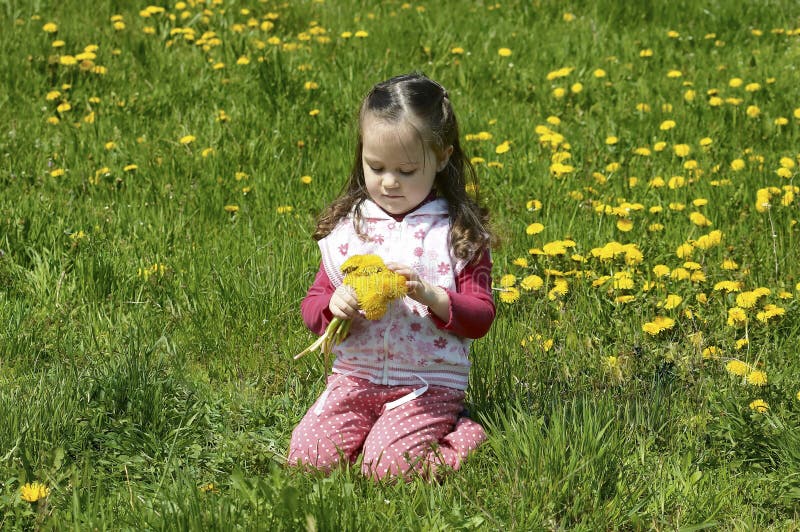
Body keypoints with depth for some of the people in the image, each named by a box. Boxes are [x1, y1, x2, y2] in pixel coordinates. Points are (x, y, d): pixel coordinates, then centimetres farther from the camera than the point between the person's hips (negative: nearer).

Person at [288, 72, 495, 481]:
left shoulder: (458, 232, -4)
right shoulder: (347, 226, 5)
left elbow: (481, 318, -5)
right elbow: (312, 306, 9)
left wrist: (431, 296, -23)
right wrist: (333, 305, -16)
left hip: (429, 386, -4)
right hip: (354, 378, 4)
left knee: (385, 466, -24)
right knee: (307, 456, -14)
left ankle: (464, 438, 3)